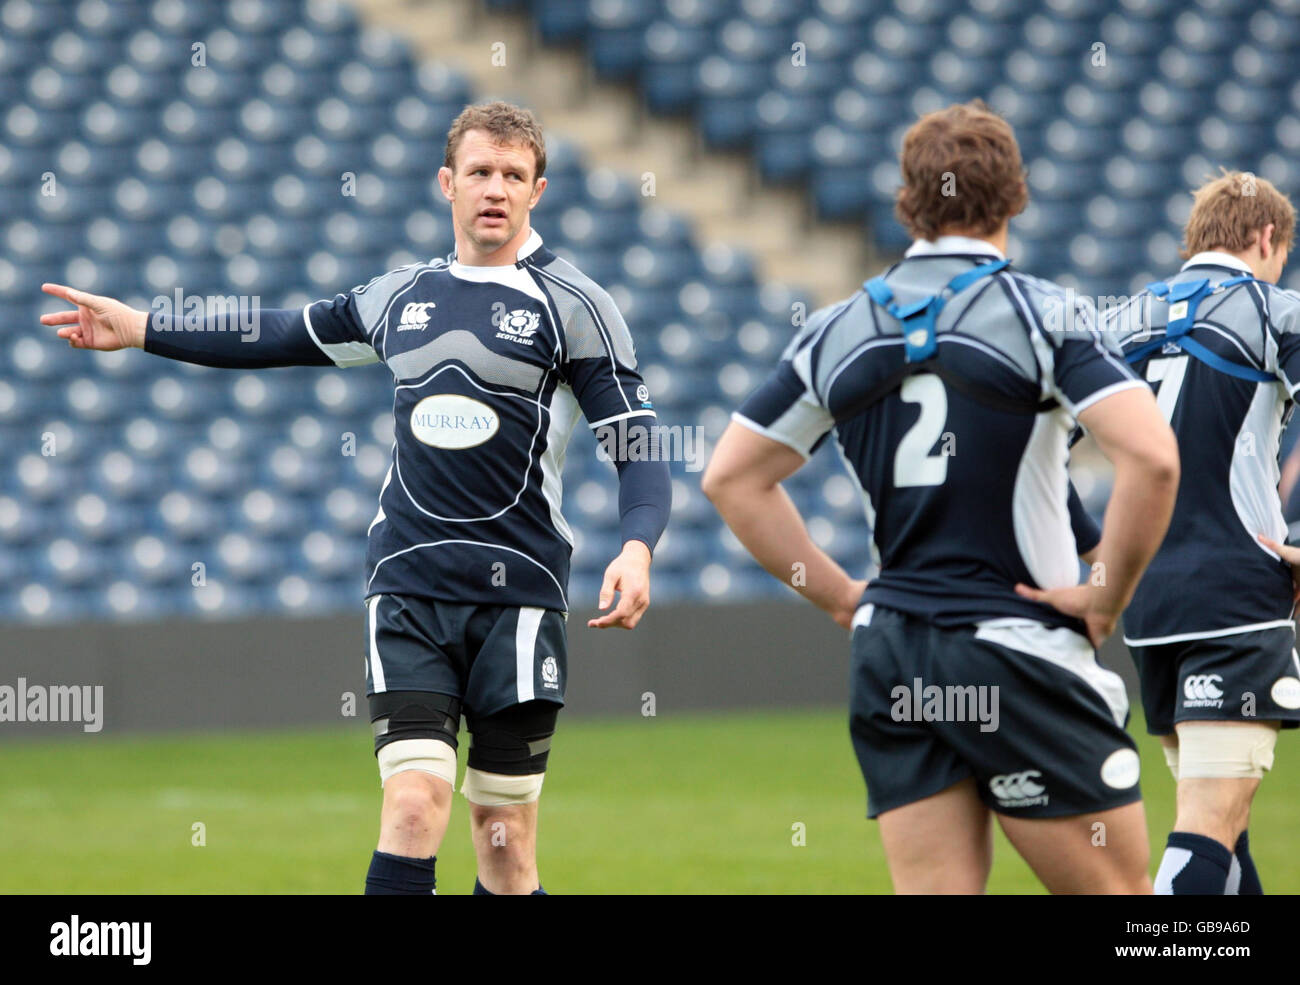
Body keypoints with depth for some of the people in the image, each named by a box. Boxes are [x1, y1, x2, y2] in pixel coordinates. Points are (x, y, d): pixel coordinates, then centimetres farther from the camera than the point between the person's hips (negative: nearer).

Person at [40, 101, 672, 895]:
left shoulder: (573, 304, 0)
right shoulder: (400, 296, 13)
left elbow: (637, 445, -3)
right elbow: (286, 338, 27)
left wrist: (637, 549, -22)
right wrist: (140, 329, 28)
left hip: (516, 595, -2)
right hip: (408, 585, 2)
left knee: (506, 845, -1)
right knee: (414, 801, -14)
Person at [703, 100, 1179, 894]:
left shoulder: (840, 332, 8)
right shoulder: (1041, 315, -7)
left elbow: (731, 477, 14)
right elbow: (1152, 456, -20)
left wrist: (842, 597, 14)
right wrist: (1107, 596, -7)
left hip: (889, 652, 5)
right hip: (1019, 651, -5)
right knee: (1118, 891, 3)